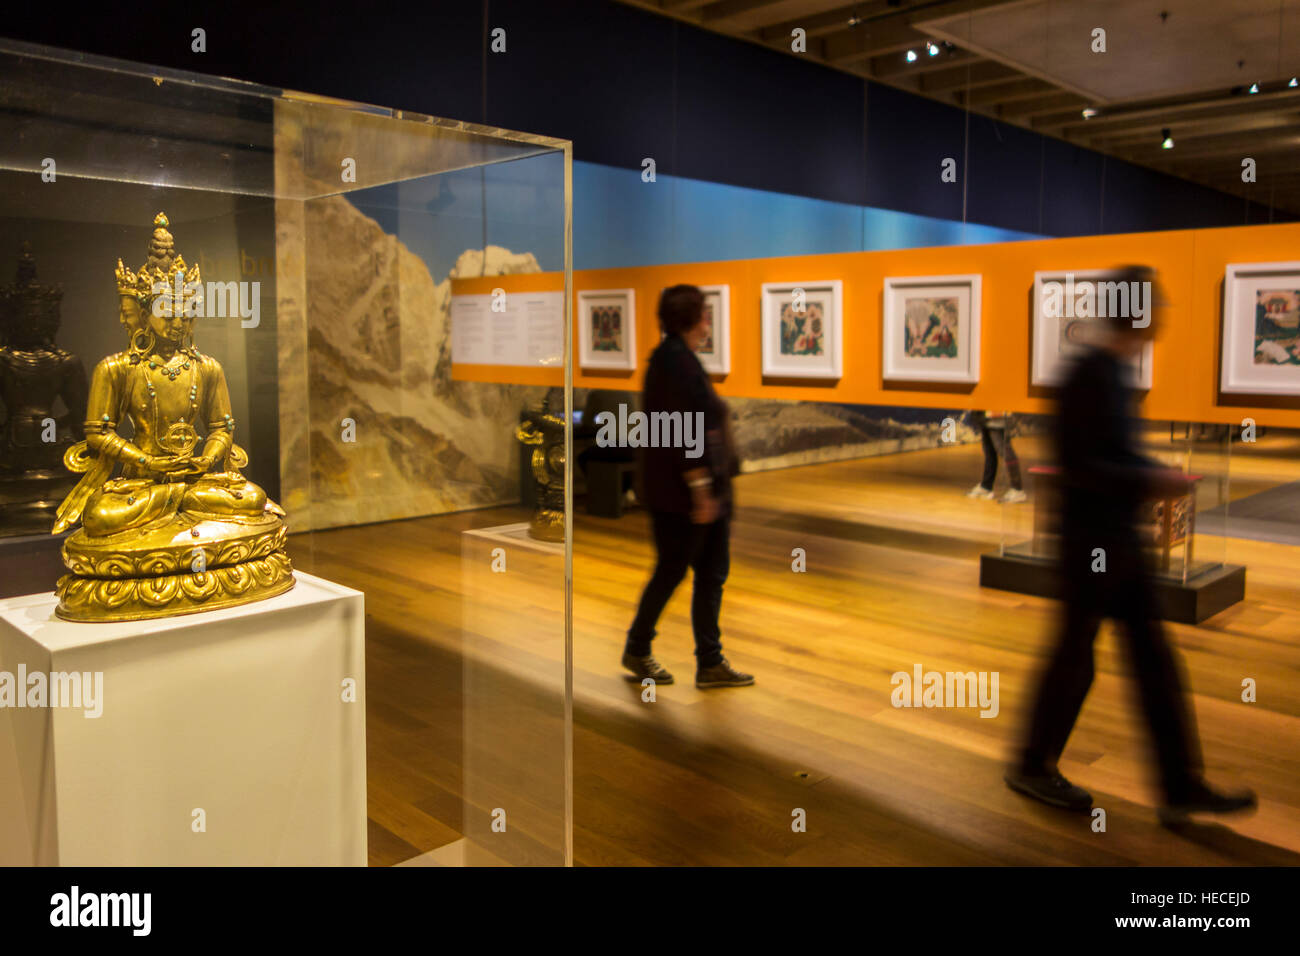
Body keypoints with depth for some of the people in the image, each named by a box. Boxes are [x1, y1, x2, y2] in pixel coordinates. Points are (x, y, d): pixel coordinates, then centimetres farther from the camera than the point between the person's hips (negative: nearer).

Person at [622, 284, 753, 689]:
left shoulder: (680, 357, 14)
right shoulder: (674, 360, -17)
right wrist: (700, 487, -24)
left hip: (708, 489, 10)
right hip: (681, 492, -10)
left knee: (713, 574, 11)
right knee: (672, 571, 4)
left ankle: (711, 663, 19)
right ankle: (637, 650, 23)